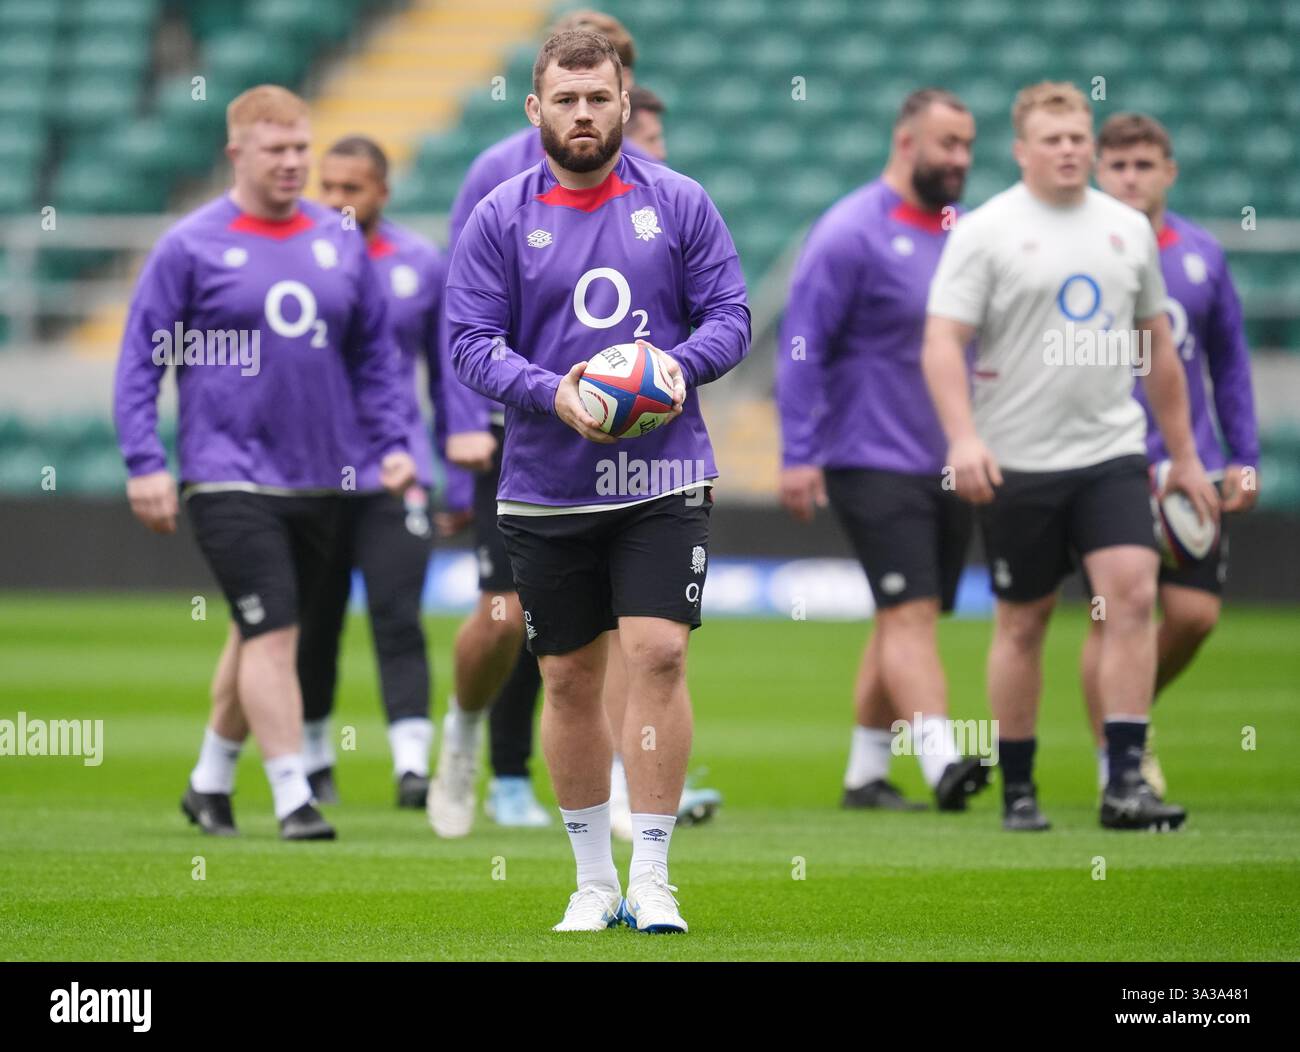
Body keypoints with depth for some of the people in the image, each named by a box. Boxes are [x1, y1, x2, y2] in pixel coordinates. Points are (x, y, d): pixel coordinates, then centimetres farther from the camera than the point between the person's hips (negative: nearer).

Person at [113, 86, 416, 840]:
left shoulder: (341, 243, 9)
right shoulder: (190, 247, -4)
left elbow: (375, 355, 16)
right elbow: (141, 359, -2)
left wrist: (393, 442, 5)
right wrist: (145, 463, -9)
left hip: (321, 479, 5)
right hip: (230, 478, -5)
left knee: (263, 637, 13)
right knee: (270, 634, -12)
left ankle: (211, 780, 28)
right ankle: (293, 798, -10)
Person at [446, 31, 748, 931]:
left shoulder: (678, 203, 4)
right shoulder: (500, 218, 2)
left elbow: (730, 314, 4)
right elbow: (471, 340, -2)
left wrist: (681, 364, -17)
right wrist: (552, 393, -18)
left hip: (664, 482, -1)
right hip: (545, 489, 1)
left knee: (658, 656, -13)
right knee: (569, 681, 7)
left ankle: (652, 877, -7)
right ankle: (594, 881, 21)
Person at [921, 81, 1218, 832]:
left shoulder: (1129, 228, 11)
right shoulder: (984, 232, -4)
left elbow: (1158, 348, 19)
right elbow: (942, 342, -10)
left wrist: (1184, 455, 18)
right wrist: (964, 437, -25)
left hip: (1112, 452, 3)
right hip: (1018, 461, -3)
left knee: (1133, 595, -13)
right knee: (1023, 623, 4)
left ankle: (1126, 783, -12)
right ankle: (1017, 790, 16)